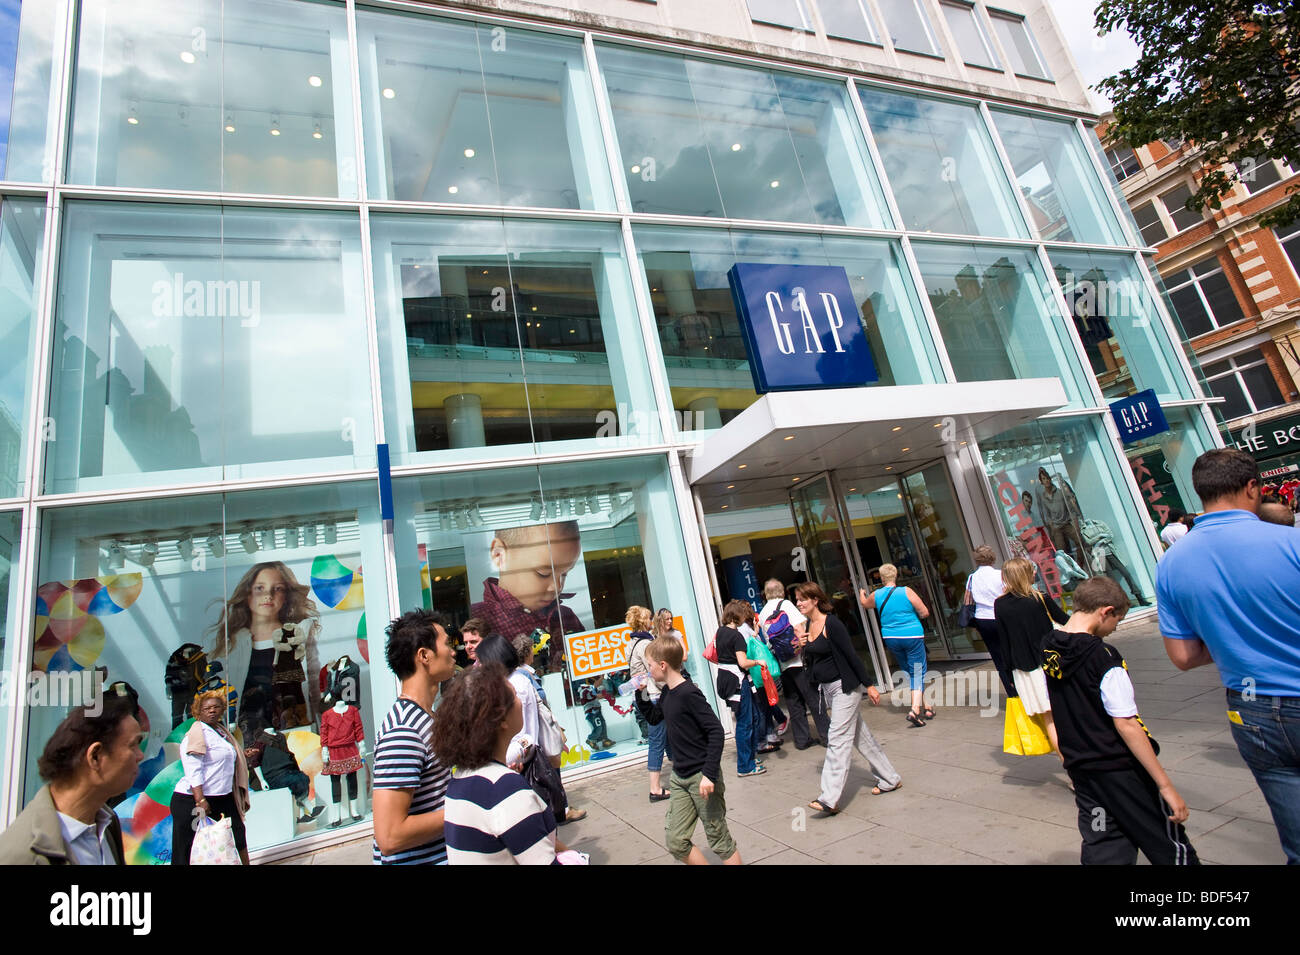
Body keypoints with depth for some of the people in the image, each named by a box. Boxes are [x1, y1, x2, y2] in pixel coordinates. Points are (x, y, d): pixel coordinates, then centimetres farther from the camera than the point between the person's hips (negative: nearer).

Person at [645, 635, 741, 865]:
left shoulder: (688, 693, -20)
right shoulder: (666, 693, 5)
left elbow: (716, 731, -23)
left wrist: (710, 774, -25)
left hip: (702, 776, -8)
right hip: (680, 777, 8)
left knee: (719, 839, 7)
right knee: (675, 841, 9)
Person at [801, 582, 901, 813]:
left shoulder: (831, 624, -17)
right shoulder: (807, 626, 6)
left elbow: (850, 655, -16)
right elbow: (810, 662, 15)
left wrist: (869, 685, -14)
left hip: (844, 687, -8)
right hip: (826, 689, 8)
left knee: (837, 738, -9)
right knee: (860, 736, 17)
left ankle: (830, 798, -8)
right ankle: (890, 778, 33)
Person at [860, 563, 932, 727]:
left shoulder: (876, 595, 1)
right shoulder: (906, 591, -11)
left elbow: (865, 605, 23)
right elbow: (924, 613, -8)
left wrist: (861, 594, 45)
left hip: (891, 638, 4)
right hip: (912, 636, -4)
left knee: (909, 672, 18)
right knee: (918, 672, 0)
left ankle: (924, 707, 26)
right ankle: (915, 710, -13)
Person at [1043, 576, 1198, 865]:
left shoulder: (1048, 649, 2)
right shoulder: (1103, 656, -19)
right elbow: (1126, 724, -21)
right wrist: (1165, 785, -16)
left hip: (1081, 770, 6)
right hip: (1122, 770, -6)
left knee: (1103, 851, 15)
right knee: (1172, 851, 12)